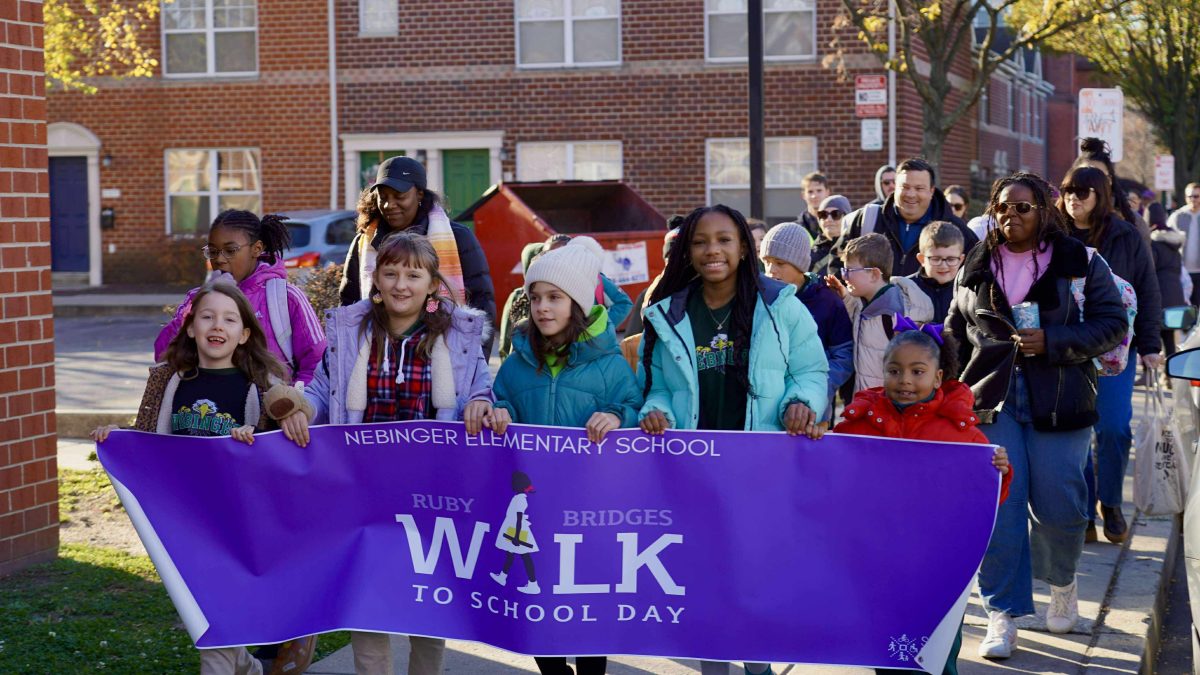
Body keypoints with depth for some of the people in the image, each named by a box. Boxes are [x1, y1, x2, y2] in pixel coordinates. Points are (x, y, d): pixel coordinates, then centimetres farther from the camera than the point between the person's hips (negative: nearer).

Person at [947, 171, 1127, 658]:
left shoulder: (1081, 263, 0)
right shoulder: (975, 267, 9)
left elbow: (1113, 323, -3)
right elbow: (956, 329, 18)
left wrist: (1052, 341, -15)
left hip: (1058, 401, -2)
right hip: (992, 399, 2)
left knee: (1058, 507, -1)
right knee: (998, 508, -4)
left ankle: (1061, 582, 31)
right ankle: (1002, 615, 4)